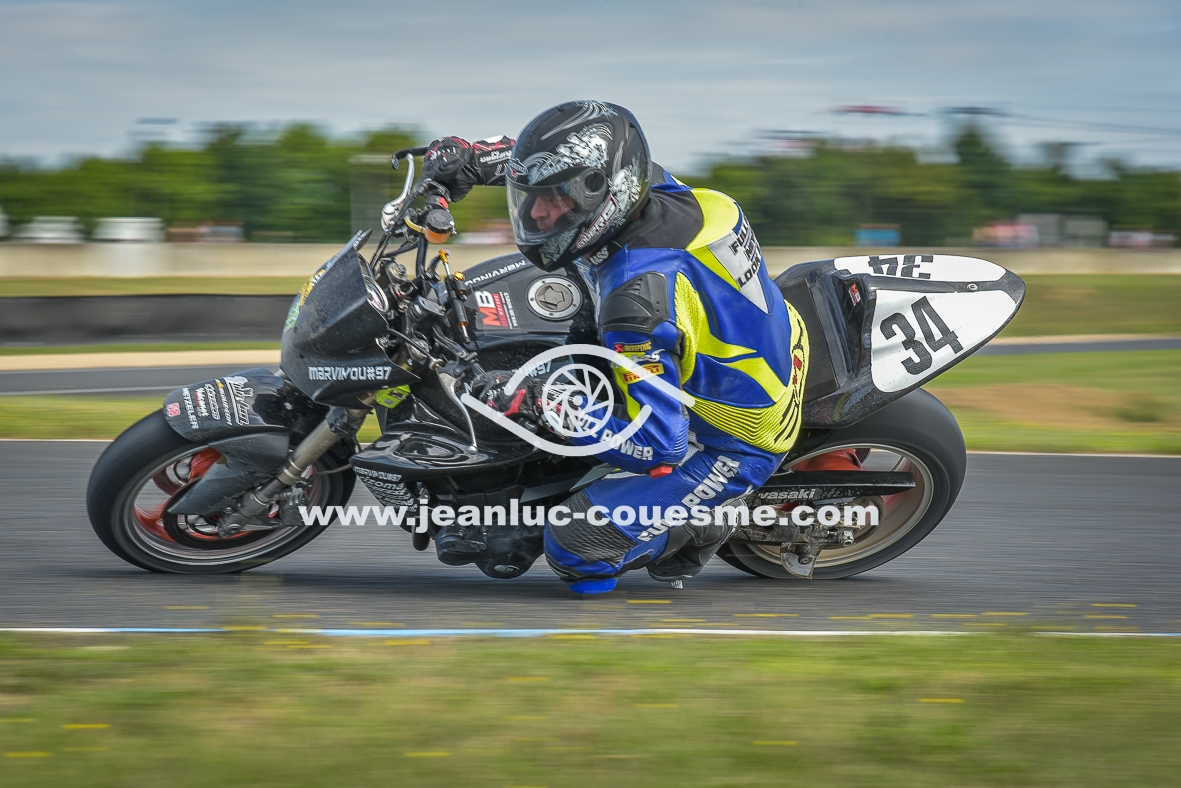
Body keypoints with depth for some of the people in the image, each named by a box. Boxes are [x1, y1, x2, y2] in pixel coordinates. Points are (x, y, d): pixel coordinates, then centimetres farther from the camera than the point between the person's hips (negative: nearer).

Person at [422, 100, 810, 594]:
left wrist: (538, 406, -34)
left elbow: (660, 446, -34)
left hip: (729, 450, -9)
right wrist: (475, 159, -1)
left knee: (575, 546, -12)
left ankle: (697, 529, 10)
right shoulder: (651, 186, -14)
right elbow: (570, 157, 10)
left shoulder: (640, 296, -37)